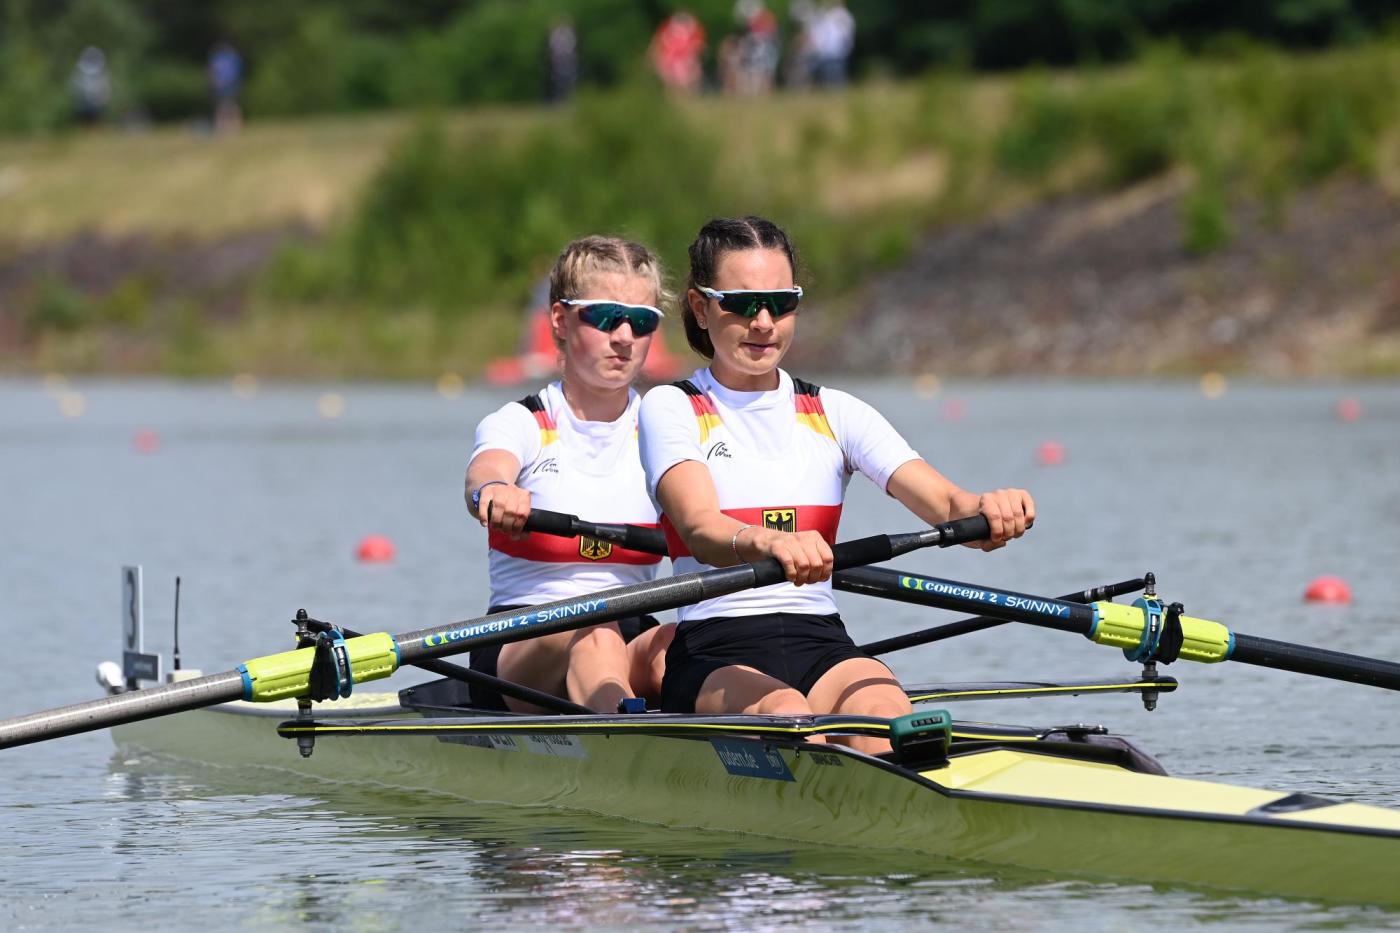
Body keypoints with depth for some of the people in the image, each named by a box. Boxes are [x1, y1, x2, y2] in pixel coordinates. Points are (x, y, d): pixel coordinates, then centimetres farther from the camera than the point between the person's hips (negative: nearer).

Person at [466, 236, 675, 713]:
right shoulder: (520, 424, 3)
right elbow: (486, 471, -22)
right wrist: (493, 490, -50)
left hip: (631, 641, 3)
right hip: (520, 649, -3)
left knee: (669, 645, -31)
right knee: (592, 636, -37)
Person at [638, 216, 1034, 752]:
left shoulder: (834, 414, 15)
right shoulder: (671, 408, 5)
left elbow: (944, 503, -1)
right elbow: (701, 528, -16)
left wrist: (986, 509, -27)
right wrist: (768, 543, -40)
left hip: (824, 648, 2)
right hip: (716, 657, -2)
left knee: (884, 711, -31)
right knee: (786, 715, -35)